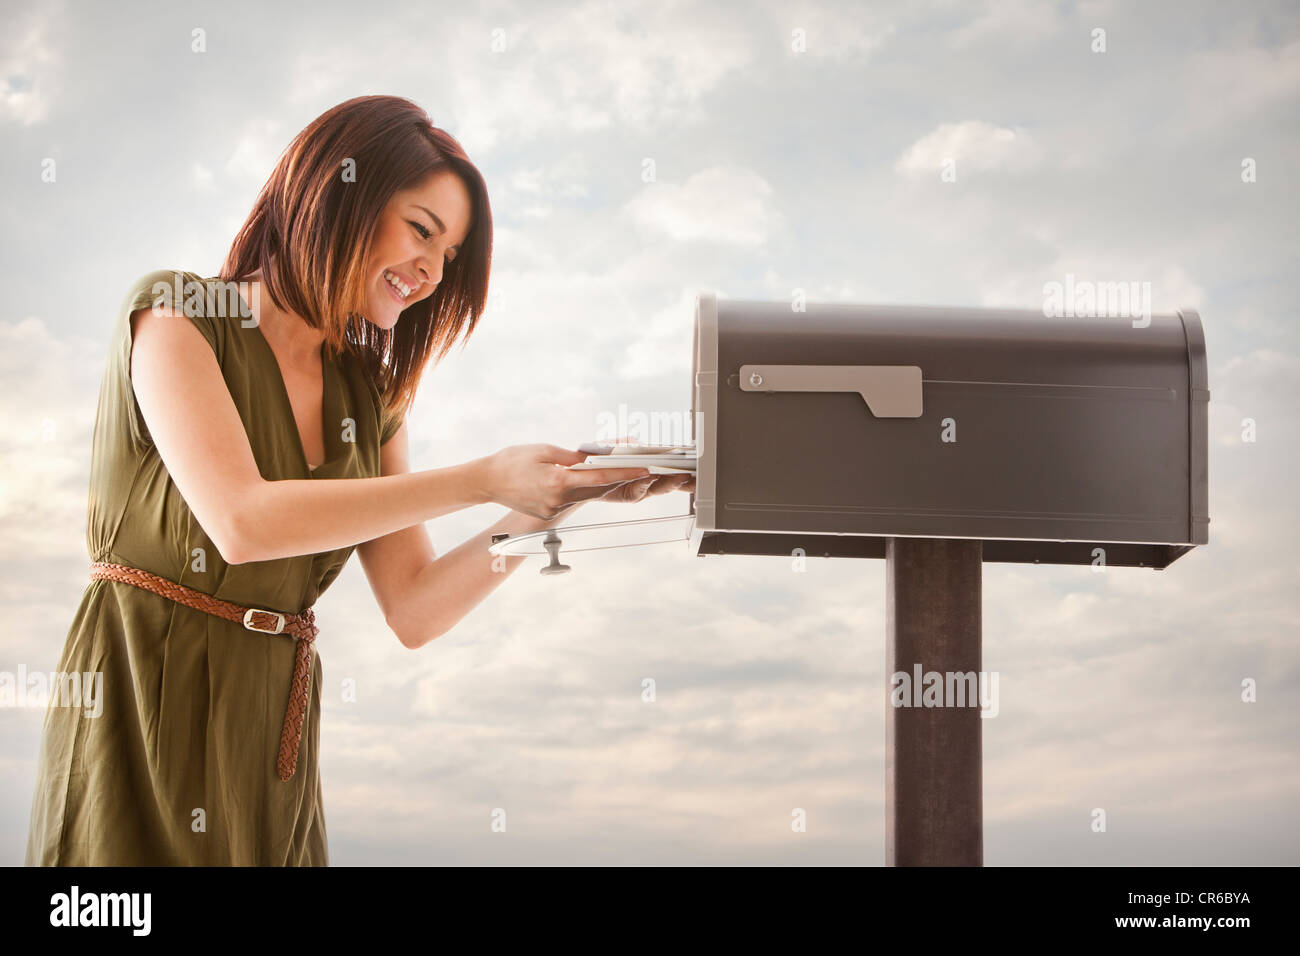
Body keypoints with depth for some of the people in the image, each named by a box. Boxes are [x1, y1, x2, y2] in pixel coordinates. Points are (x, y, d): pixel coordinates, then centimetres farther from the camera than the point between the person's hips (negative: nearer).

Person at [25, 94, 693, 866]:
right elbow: (241, 522, -22)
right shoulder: (176, 312, -7)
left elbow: (414, 612, 4)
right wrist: (485, 479, -22)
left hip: (274, 733, 6)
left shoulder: (368, 396, 11)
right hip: (147, 709, -5)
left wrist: (544, 508, -11)